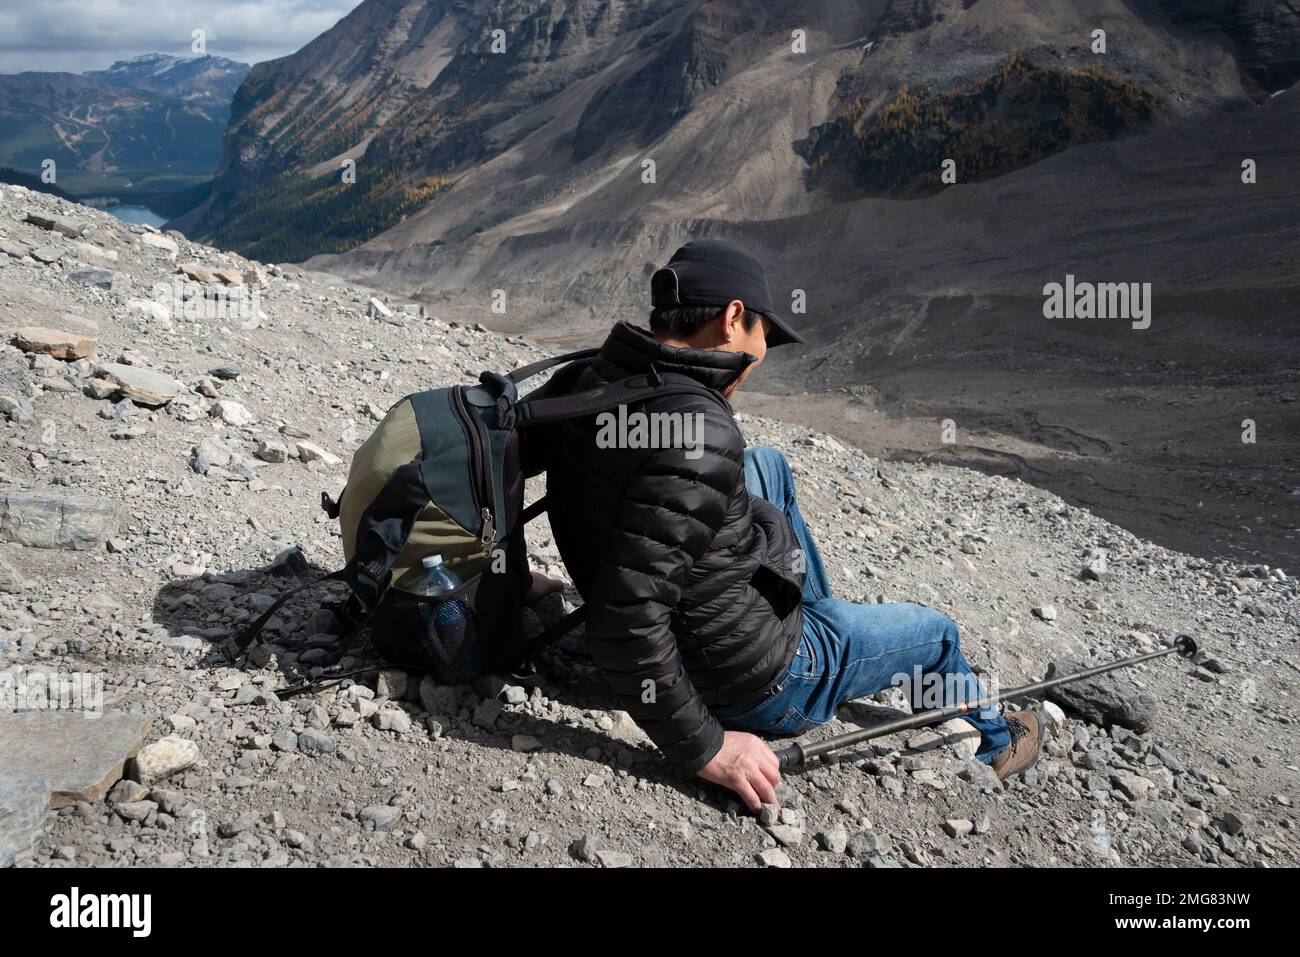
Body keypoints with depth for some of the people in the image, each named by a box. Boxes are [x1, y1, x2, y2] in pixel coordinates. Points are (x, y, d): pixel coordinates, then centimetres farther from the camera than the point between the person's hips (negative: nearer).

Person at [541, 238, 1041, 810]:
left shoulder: (591, 380, -9)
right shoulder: (699, 439, -36)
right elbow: (627, 622, -37)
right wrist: (703, 748, -27)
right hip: (756, 685, -7)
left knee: (770, 466, 24)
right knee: (936, 633, 18)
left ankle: (817, 613, 41)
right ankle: (988, 743, 50)